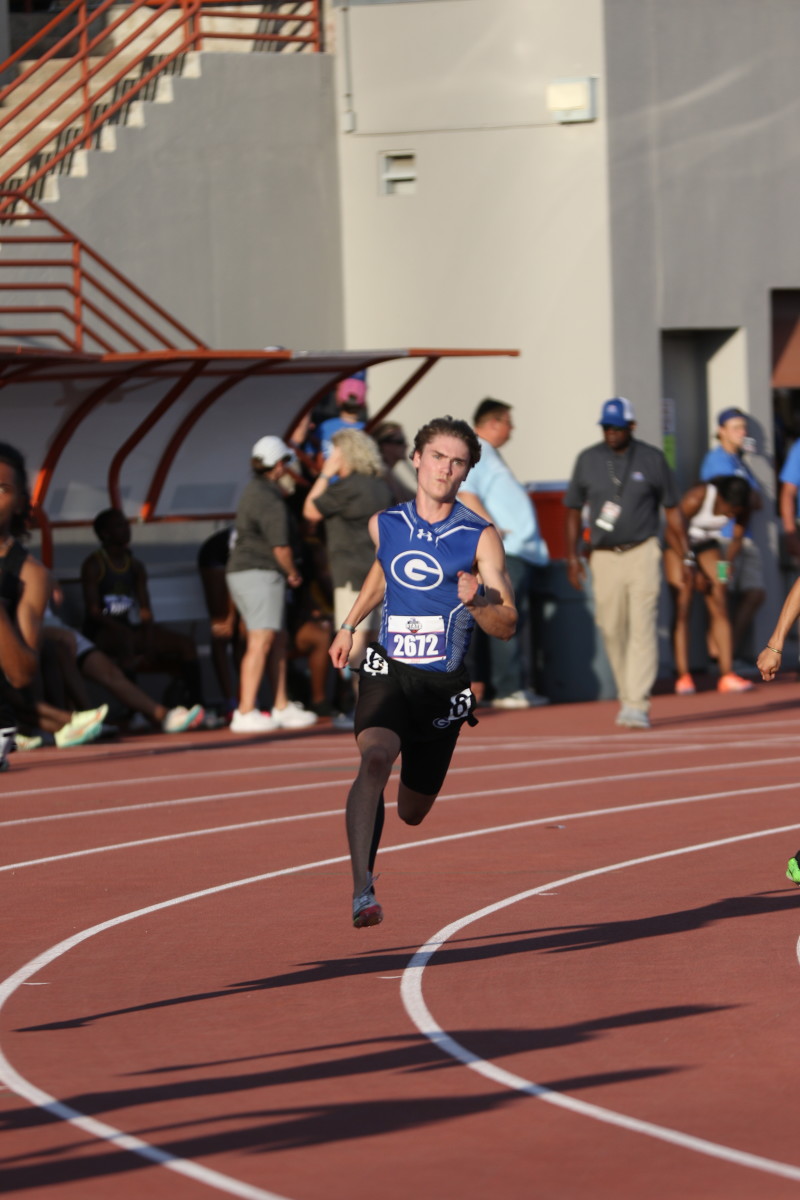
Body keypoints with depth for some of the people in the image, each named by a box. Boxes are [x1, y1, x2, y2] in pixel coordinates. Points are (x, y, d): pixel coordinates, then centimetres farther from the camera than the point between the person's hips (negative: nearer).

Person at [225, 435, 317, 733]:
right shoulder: (270, 501, -16)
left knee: (278, 642, 15)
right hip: (260, 574, -11)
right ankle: (245, 713, -17)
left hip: (242, 572, 11)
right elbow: (280, 546, -16)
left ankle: (282, 707, 19)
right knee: (260, 643, -13)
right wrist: (293, 574, 1)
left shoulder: (254, 490, 15)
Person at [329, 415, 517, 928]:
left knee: (412, 812, 14)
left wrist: (477, 602, -28)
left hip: (443, 685, 0)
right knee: (375, 758, -31)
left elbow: (507, 626, -9)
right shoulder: (385, 524, 3)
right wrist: (350, 625, 29)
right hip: (387, 672, 0)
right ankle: (362, 892, -36)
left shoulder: (481, 537, -6)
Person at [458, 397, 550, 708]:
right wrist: (493, 529, -23)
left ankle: (520, 686, 12)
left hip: (521, 550, 10)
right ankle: (507, 689, -13)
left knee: (519, 621, 9)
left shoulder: (490, 455, 24)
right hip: (503, 552, -10)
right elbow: (465, 495, -19)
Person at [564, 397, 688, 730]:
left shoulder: (652, 460, 2)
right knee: (612, 630, 4)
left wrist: (685, 557, 3)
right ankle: (627, 697, 20)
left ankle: (637, 705, -16)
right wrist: (573, 555, 2)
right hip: (605, 557, 2)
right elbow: (573, 510, 11)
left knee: (643, 628, -11)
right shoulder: (588, 460, 5)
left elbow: (671, 511, 7)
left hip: (642, 554, -2)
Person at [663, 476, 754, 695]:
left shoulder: (740, 507, -18)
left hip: (707, 544, 5)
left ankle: (727, 675, -9)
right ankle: (683, 676, -15)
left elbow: (737, 537, -2)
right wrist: (692, 570, -20)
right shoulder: (695, 499, -32)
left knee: (720, 607, -6)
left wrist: (727, 562, -19)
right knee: (682, 608, -12)